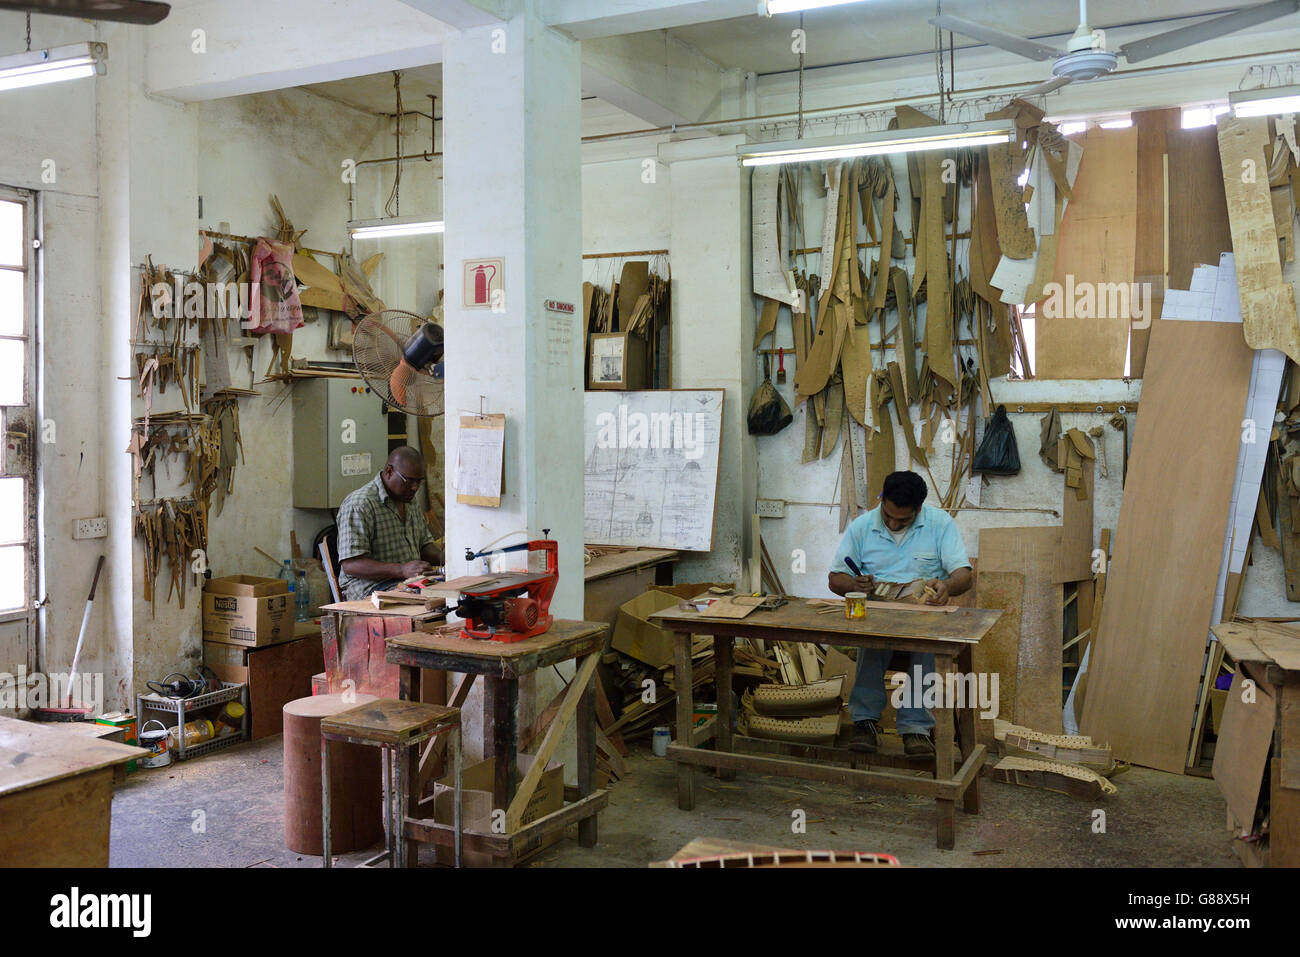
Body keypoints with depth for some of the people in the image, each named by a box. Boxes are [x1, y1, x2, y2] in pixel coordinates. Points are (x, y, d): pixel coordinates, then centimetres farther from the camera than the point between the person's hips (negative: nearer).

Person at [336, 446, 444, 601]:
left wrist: (444, 559, 3)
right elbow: (350, 564, -20)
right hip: (371, 587, -8)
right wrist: (402, 570, -29)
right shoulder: (358, 505, -13)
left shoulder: (410, 501, 17)